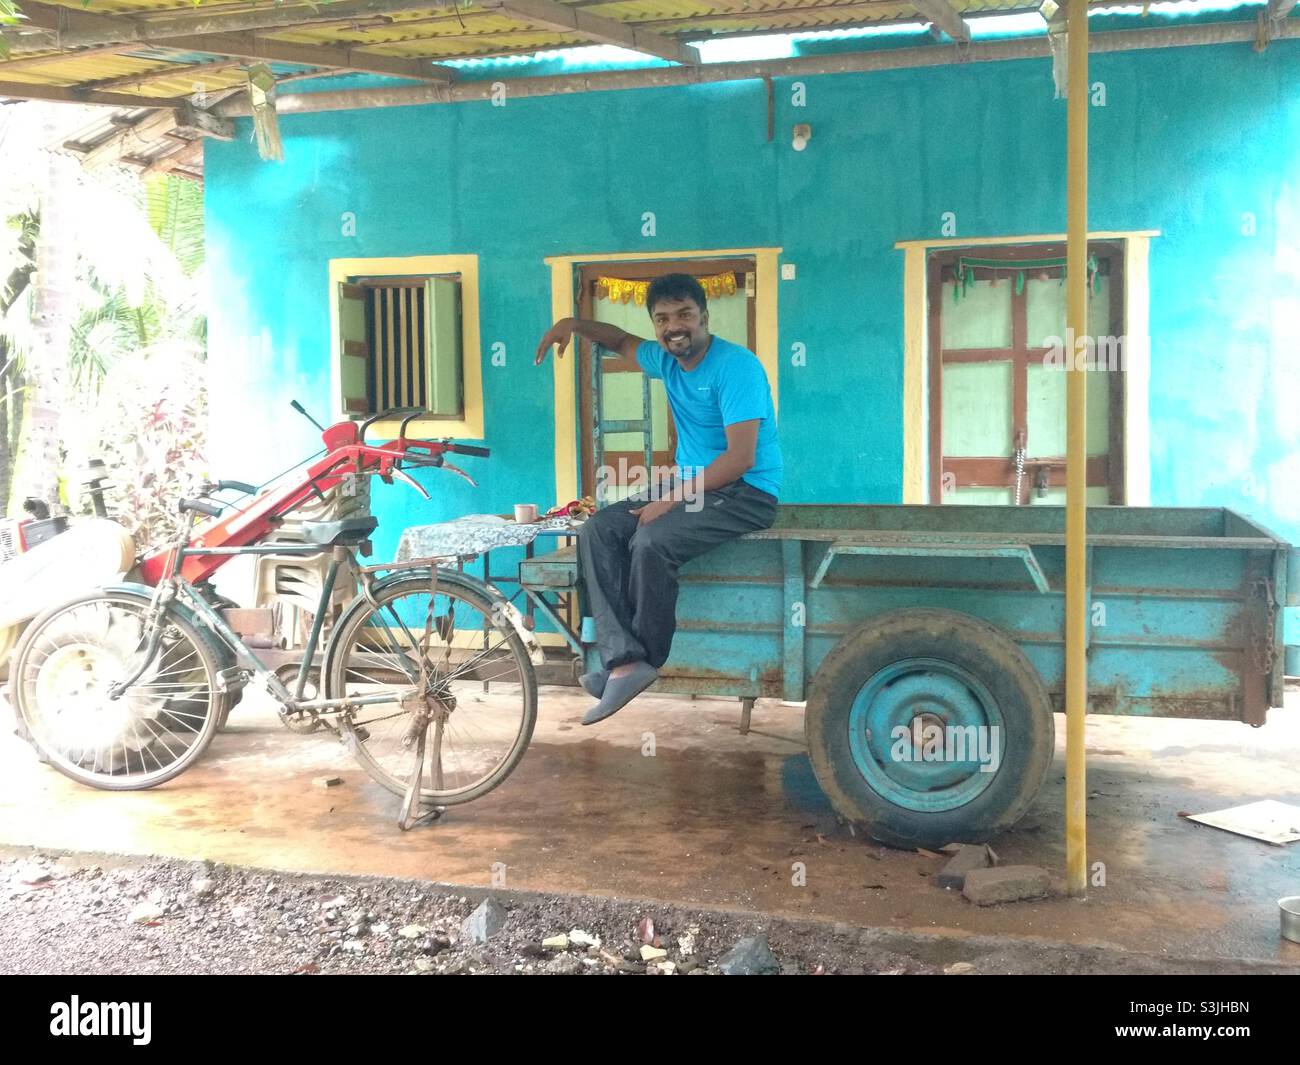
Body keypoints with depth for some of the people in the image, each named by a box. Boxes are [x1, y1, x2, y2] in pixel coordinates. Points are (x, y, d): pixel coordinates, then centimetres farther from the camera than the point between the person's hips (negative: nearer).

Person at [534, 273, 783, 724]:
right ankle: (623, 659, -24)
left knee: (652, 541, -32)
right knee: (597, 530, -11)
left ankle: (644, 660, -13)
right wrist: (575, 324, 9)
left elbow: (741, 458, -24)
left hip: (747, 493, -9)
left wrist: (671, 499, -25)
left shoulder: (736, 366, -17)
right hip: (688, 484, 9)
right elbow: (622, 341, 30)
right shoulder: (666, 359, 8)